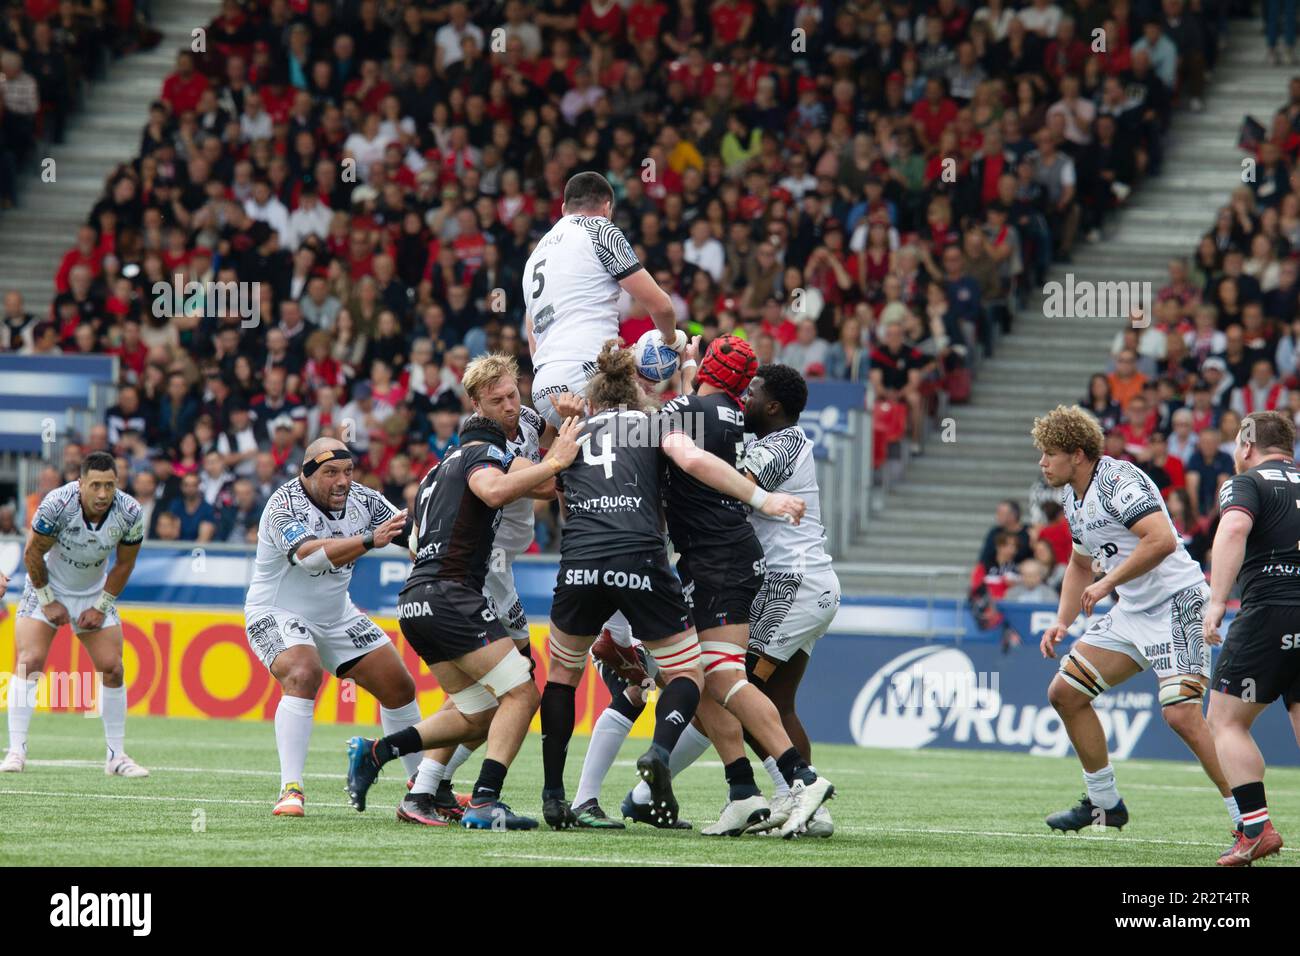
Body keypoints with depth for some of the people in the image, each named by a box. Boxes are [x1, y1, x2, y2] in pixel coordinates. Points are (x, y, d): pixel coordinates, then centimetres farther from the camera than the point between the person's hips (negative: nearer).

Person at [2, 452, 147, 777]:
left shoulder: (130, 513, -20)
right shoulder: (57, 504, -29)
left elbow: (124, 563, -4)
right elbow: (33, 554, -15)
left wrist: (101, 607, -5)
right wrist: (48, 601, -12)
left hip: (95, 593, 3)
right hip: (48, 587, -3)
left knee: (112, 669, -3)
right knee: (28, 661, -17)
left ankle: (116, 756, 8)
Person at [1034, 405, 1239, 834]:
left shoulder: (1119, 481, -17)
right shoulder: (1073, 497, 13)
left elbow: (1162, 540, -30)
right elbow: (1081, 563, 28)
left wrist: (1107, 583, -23)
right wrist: (1062, 622, 16)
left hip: (1176, 602, -10)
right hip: (1131, 612, 10)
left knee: (1181, 714, -22)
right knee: (1065, 692, 8)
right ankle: (1103, 802, 19)